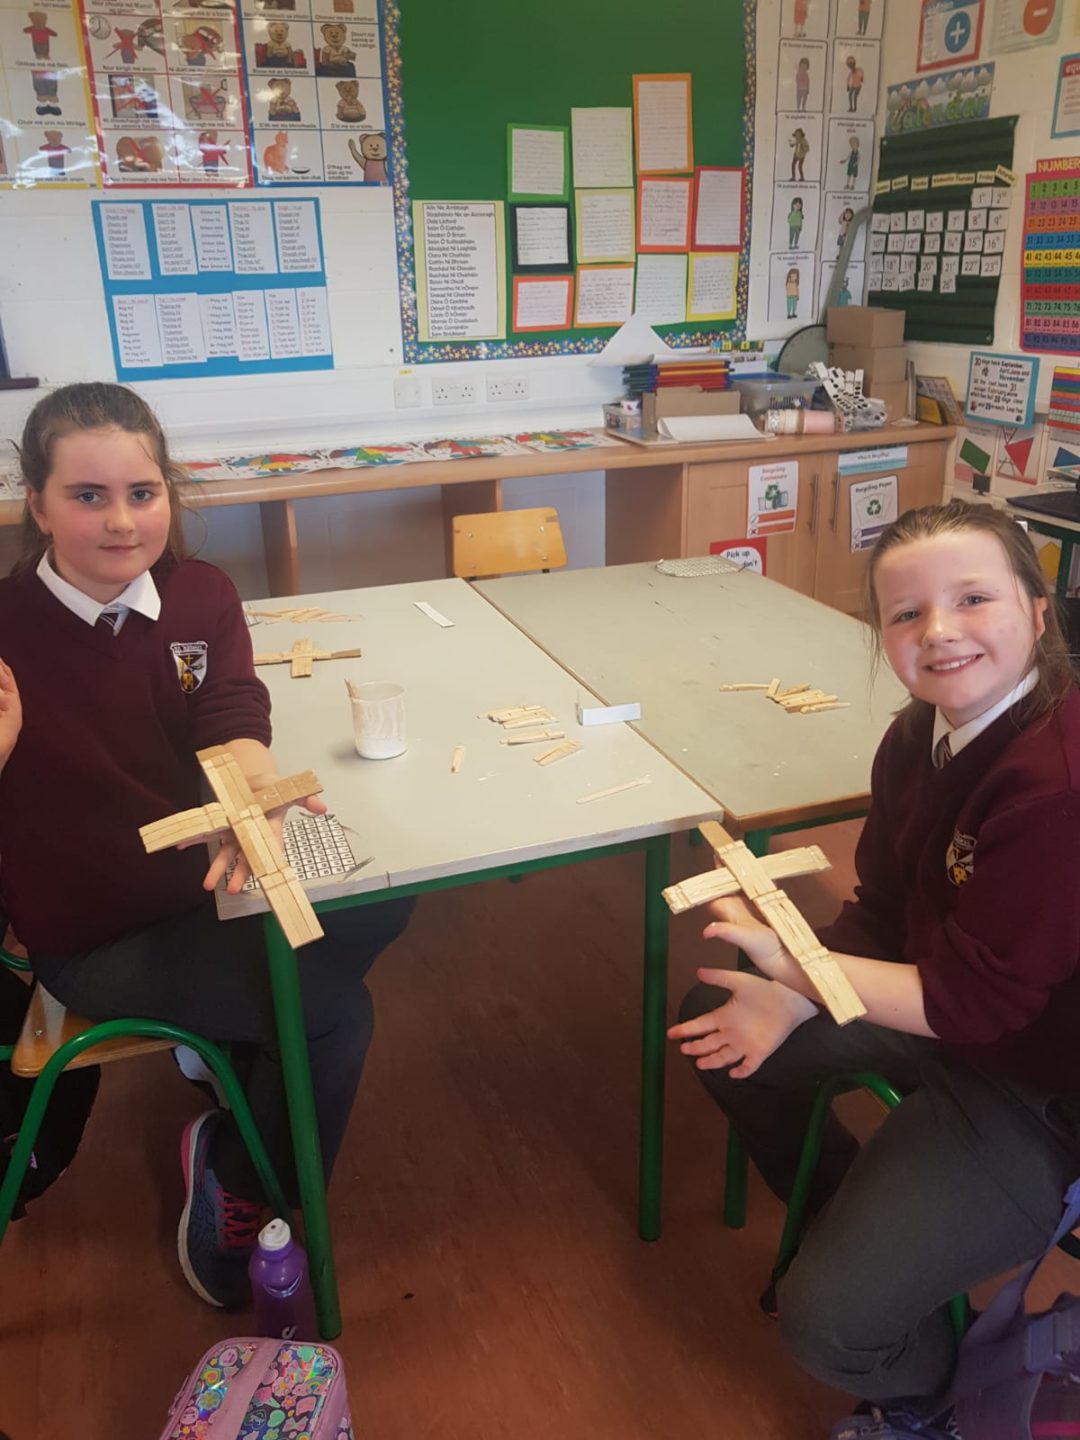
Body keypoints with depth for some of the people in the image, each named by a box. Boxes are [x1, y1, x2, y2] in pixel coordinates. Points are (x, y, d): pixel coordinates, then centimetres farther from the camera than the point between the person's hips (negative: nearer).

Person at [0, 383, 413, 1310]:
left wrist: (258, 791, -42)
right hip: (94, 938, -5)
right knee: (334, 1011, -14)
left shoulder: (202, 597, -6)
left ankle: (239, 1049, 17)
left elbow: (233, 720, -20)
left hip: (200, 879, 6)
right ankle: (233, 1175, 13)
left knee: (379, 906, -1)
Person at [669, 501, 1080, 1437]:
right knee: (715, 1019, 16)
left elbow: (974, 1000, -28)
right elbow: (880, 914, 2)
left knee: (829, 1321, -16)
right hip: (949, 1007, 9)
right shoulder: (922, 737, -6)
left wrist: (788, 961, -24)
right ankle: (863, 1227, 33)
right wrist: (792, 999, -12)